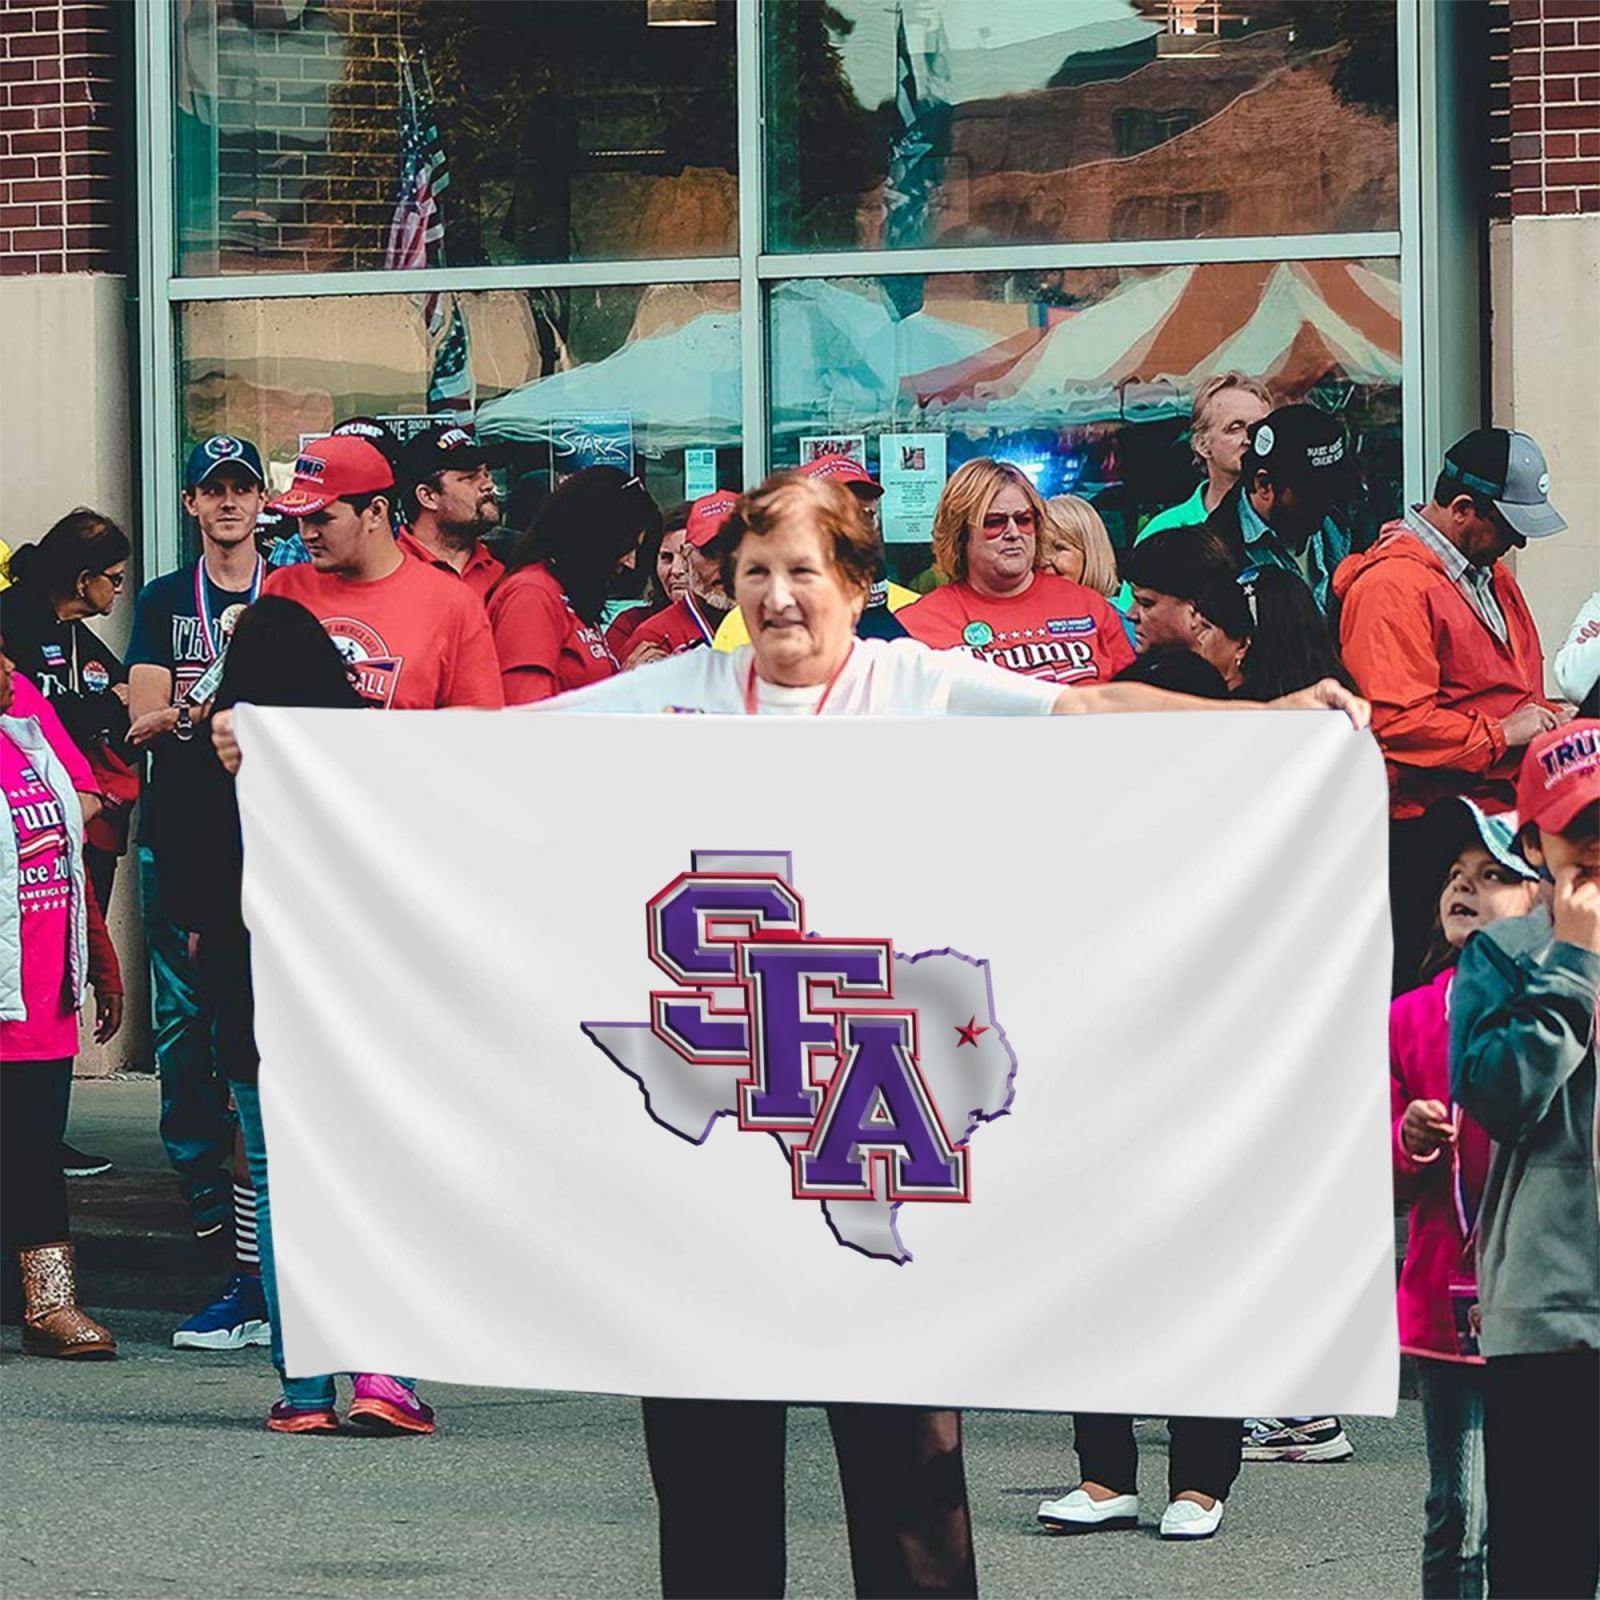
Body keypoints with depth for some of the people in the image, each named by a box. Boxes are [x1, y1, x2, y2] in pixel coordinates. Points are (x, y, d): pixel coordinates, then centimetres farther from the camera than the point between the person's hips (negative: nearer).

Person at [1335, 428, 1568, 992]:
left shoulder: (1491, 573, 19)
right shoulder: (1392, 586, -13)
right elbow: (1395, 721, -22)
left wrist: (1544, 717, 11)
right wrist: (1499, 735, -15)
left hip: (1501, 813, 9)